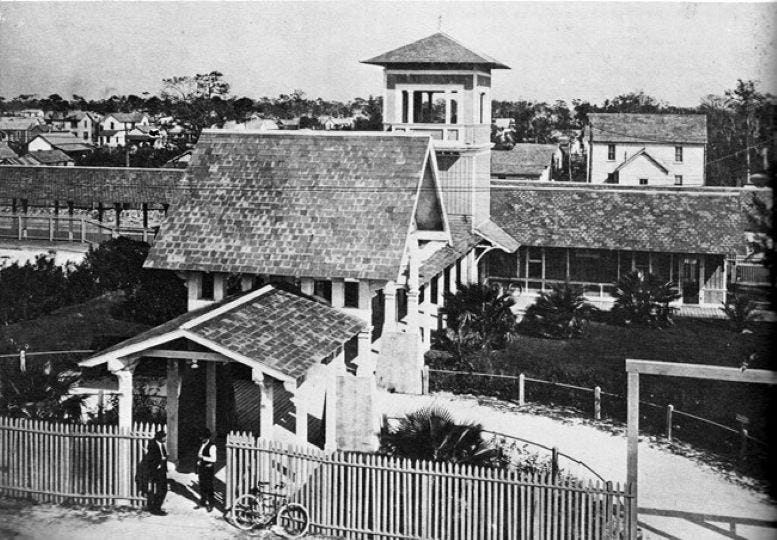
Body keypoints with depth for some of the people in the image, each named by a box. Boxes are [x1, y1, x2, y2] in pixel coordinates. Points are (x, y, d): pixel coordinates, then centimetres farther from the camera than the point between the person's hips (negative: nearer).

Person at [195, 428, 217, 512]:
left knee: (209, 487, 0)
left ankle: (210, 505, 8)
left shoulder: (212, 446, -16)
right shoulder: (202, 444, 8)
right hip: (201, 467, 7)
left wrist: (203, 457, -23)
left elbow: (213, 459, -19)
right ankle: (202, 502, 27)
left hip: (208, 468, -7)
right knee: (202, 486, 15)